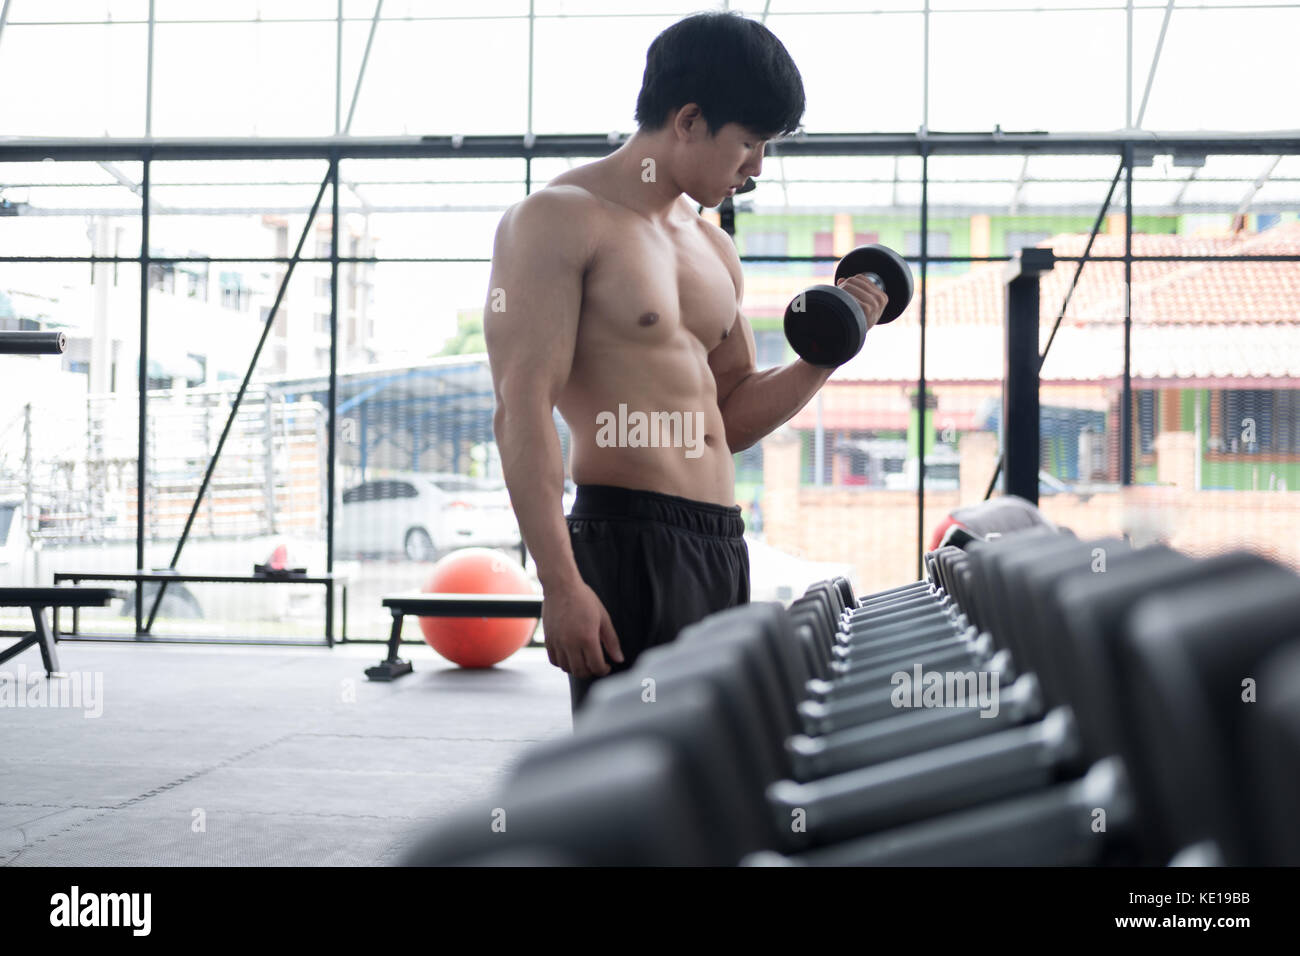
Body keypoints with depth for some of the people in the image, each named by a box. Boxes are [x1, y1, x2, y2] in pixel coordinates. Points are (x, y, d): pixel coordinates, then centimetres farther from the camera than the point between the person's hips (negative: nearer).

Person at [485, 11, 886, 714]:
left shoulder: (712, 248, 19)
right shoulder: (560, 219, -6)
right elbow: (521, 413, -14)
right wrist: (561, 585, -22)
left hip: (721, 549, 8)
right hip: (628, 543, -8)